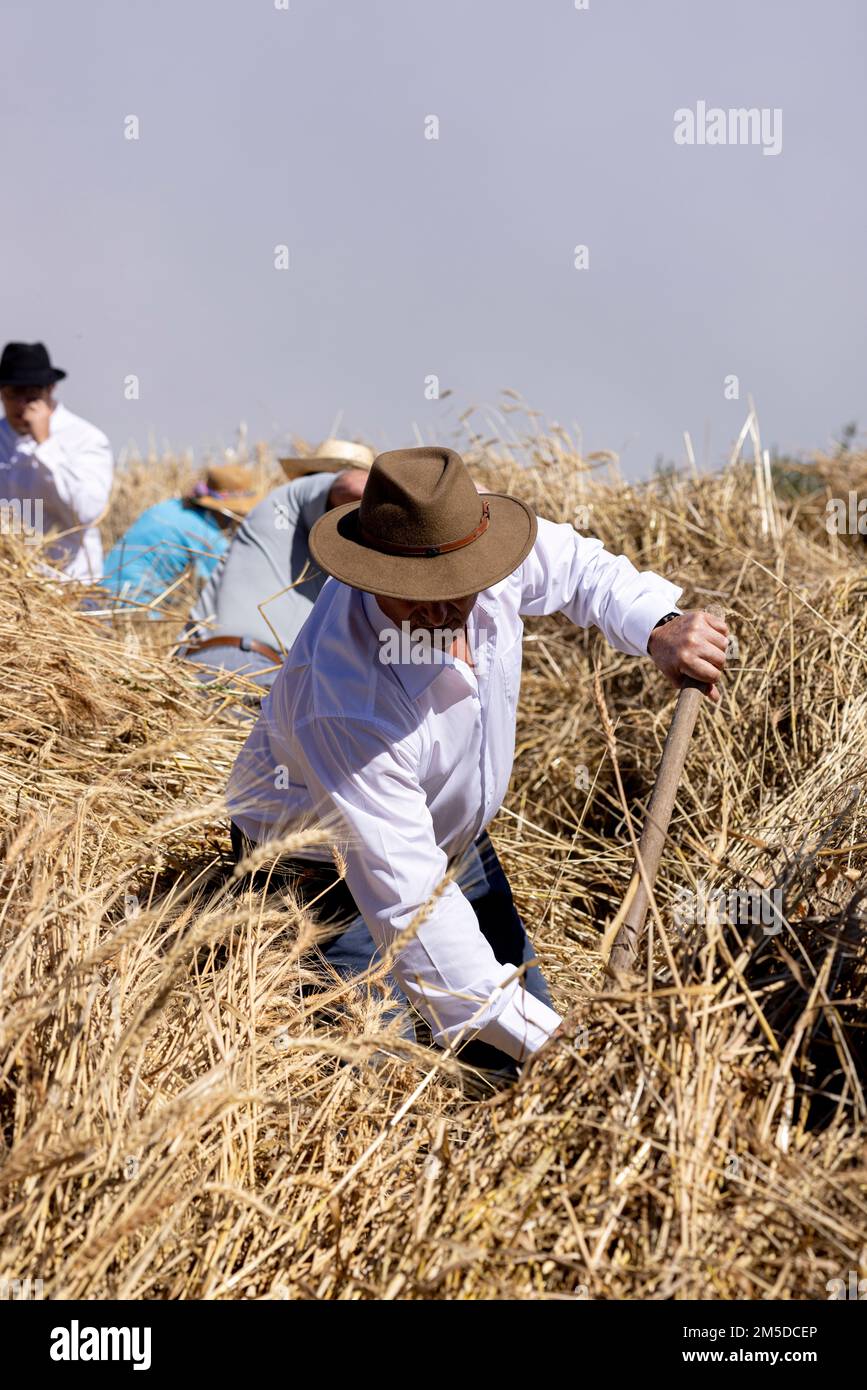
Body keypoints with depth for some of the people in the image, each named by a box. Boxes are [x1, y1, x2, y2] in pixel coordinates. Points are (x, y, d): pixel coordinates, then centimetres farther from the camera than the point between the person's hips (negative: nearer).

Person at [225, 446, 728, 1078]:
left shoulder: (483, 549, -24)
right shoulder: (348, 703, -41)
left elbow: (579, 567, 0)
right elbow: (408, 902, -40)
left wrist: (660, 630, -20)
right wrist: (539, 1034, -42)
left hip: (455, 837, 7)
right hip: (333, 872, -6)